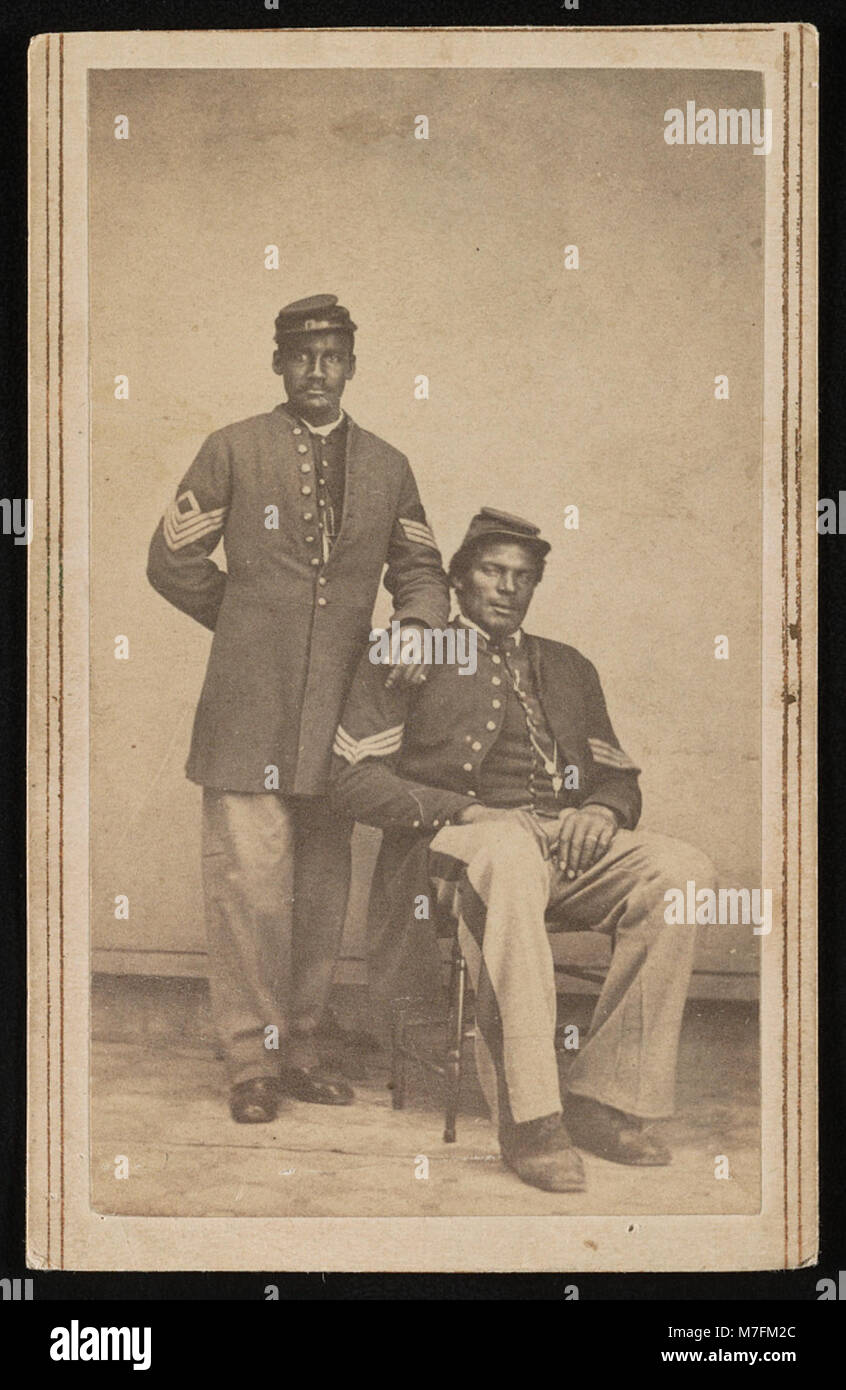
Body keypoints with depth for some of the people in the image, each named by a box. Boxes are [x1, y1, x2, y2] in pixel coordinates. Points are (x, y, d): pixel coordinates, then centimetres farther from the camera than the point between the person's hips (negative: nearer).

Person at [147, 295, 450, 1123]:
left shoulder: (387, 467, 15)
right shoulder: (234, 450, 6)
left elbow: (419, 569, 20)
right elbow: (173, 563, 6)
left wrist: (417, 623, -1)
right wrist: (250, 622, 9)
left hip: (339, 708, 3)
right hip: (249, 711, -3)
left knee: (322, 890, 8)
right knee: (249, 883, -7)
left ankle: (298, 1048, 20)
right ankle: (252, 1062, 3)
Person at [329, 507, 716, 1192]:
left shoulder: (570, 668, 28)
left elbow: (620, 777, 25)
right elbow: (355, 779, 2)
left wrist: (602, 812, -1)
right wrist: (468, 811, -11)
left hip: (571, 841, 5)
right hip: (461, 845, -4)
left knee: (684, 871, -26)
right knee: (511, 855, -42)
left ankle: (605, 1098, -23)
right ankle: (529, 1117, -41)